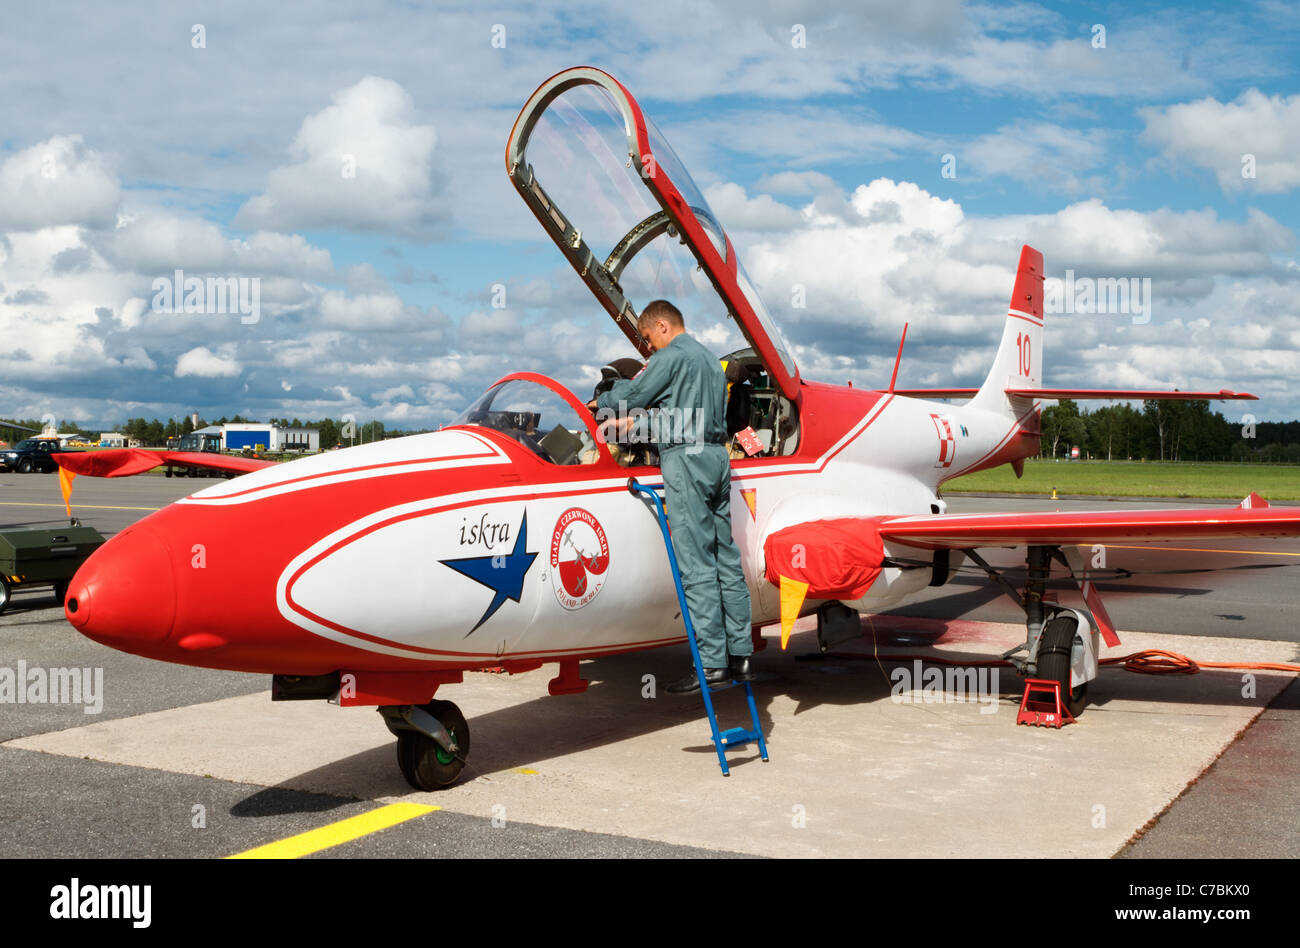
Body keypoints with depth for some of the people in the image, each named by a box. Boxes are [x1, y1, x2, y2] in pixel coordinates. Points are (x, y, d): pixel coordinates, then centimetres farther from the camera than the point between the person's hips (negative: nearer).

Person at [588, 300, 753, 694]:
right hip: (717, 456, 9)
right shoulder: (709, 359, 24)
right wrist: (633, 421, 33)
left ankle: (711, 662, -10)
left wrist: (599, 402, 17)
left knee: (696, 565, -9)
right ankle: (741, 655, 10)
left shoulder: (672, 355, -5)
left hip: (686, 458, -9)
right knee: (725, 559, 8)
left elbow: (634, 394, -2)